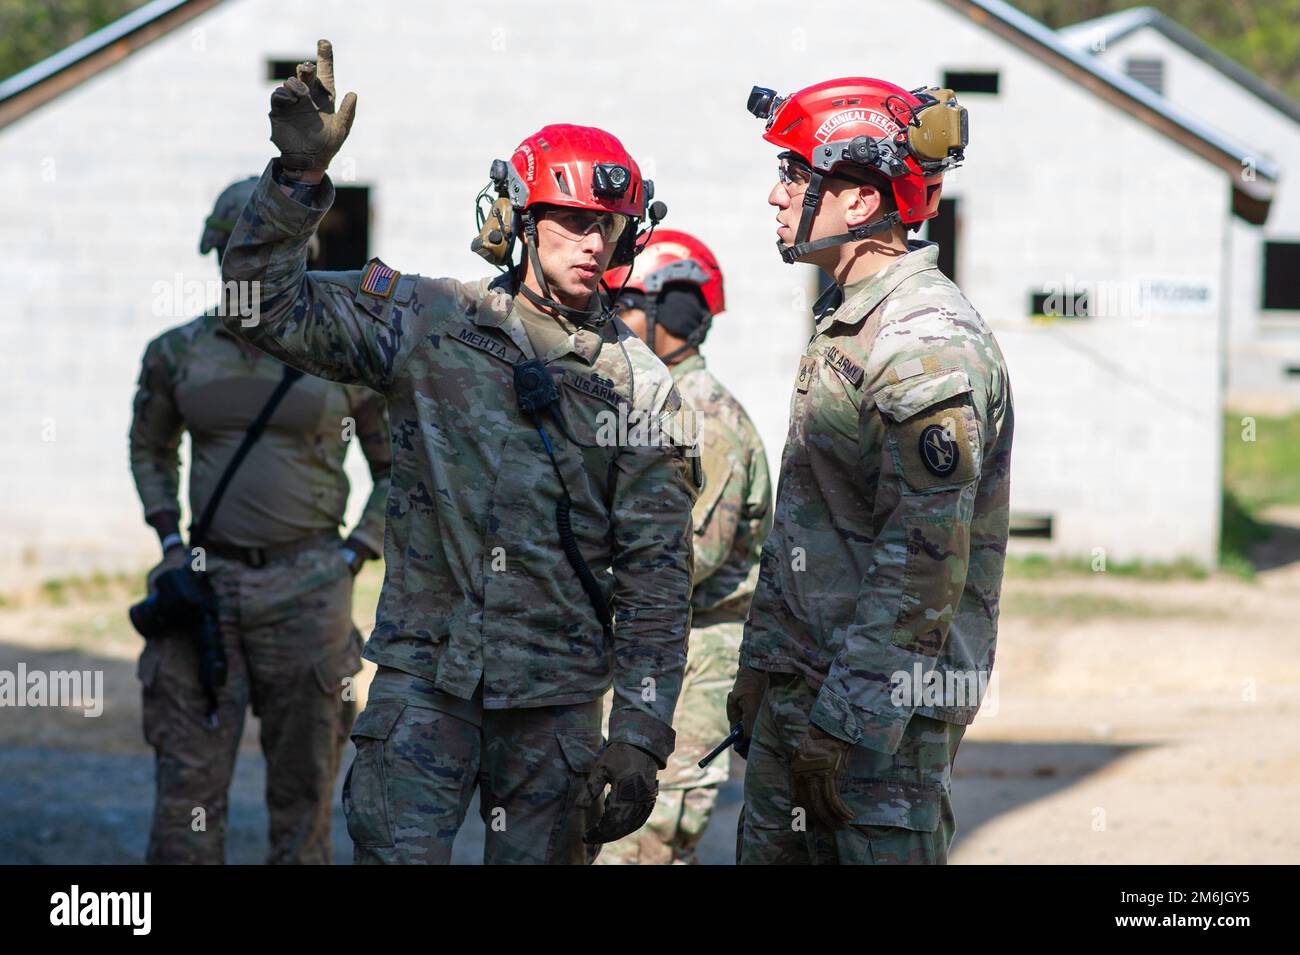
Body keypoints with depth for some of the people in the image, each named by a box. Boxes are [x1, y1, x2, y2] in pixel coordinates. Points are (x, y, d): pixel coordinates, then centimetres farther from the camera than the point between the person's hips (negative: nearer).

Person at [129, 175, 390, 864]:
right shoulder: (178, 354, 7)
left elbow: (398, 471, 8)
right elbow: (150, 448, 24)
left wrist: (350, 560, -2)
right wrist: (170, 542, 11)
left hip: (304, 593, -2)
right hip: (205, 583, 2)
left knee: (301, 798, 4)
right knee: (185, 792, -2)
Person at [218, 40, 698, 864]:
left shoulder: (640, 387, 1)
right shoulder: (431, 324, 2)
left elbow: (657, 579, 0)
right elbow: (267, 307, -3)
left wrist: (640, 737, -6)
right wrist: (299, 174, -16)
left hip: (556, 699, 1)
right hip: (425, 673, -1)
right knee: (394, 851, -11)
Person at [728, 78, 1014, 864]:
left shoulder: (929, 344, -18)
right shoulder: (846, 323, 15)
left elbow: (926, 559, -22)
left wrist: (850, 714, -23)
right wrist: (763, 661, 21)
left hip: (889, 700, -10)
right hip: (801, 683, 10)